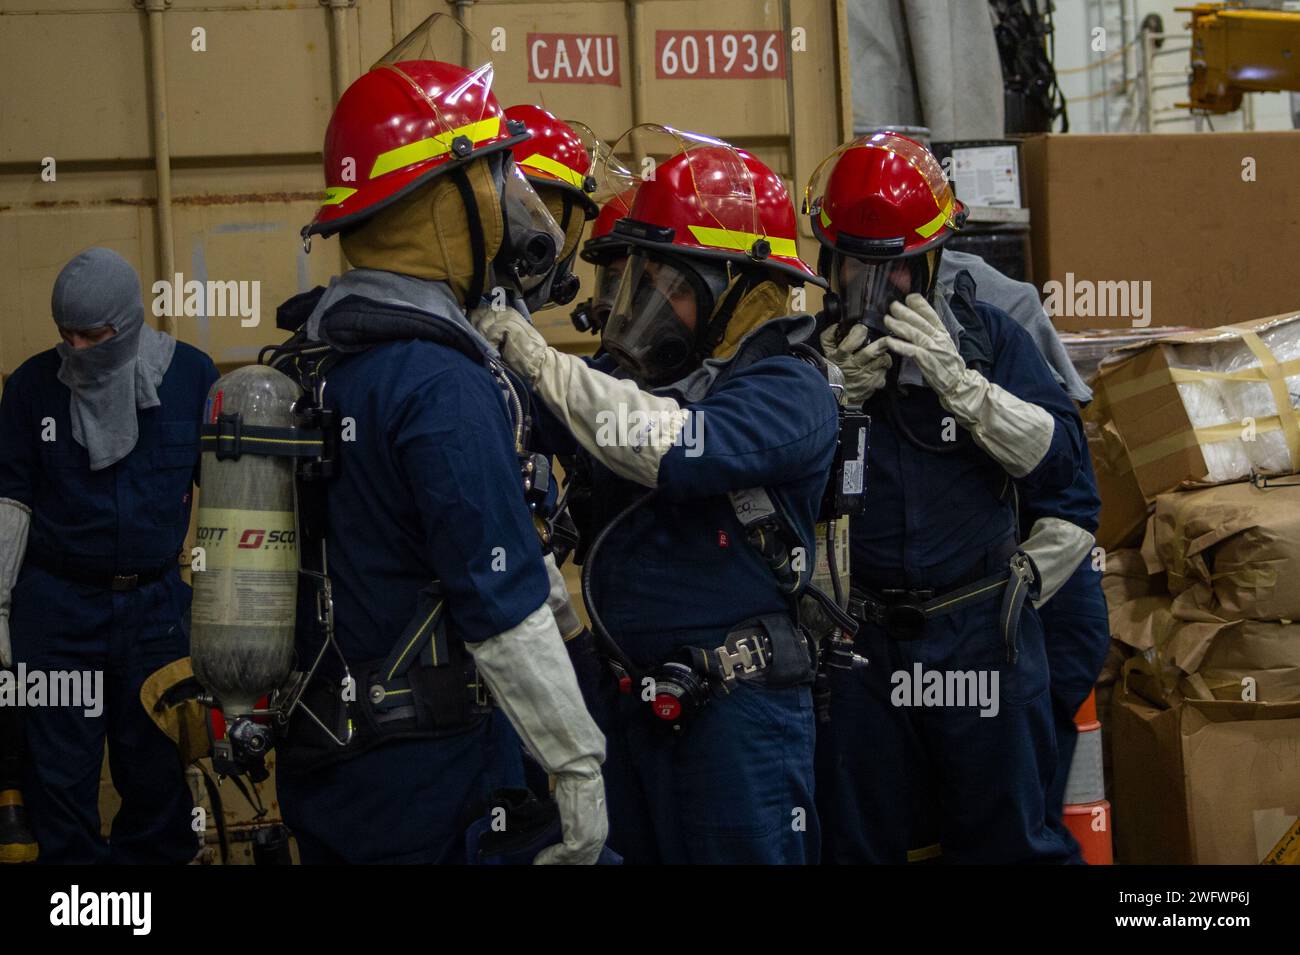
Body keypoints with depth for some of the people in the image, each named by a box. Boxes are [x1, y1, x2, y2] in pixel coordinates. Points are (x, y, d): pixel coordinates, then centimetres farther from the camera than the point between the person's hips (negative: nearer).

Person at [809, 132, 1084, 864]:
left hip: (979, 631, 0)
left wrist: (957, 380, -18)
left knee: (1006, 837, 12)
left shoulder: (989, 337, -1)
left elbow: (1061, 458, -9)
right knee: (858, 841, 15)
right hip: (855, 638, 0)